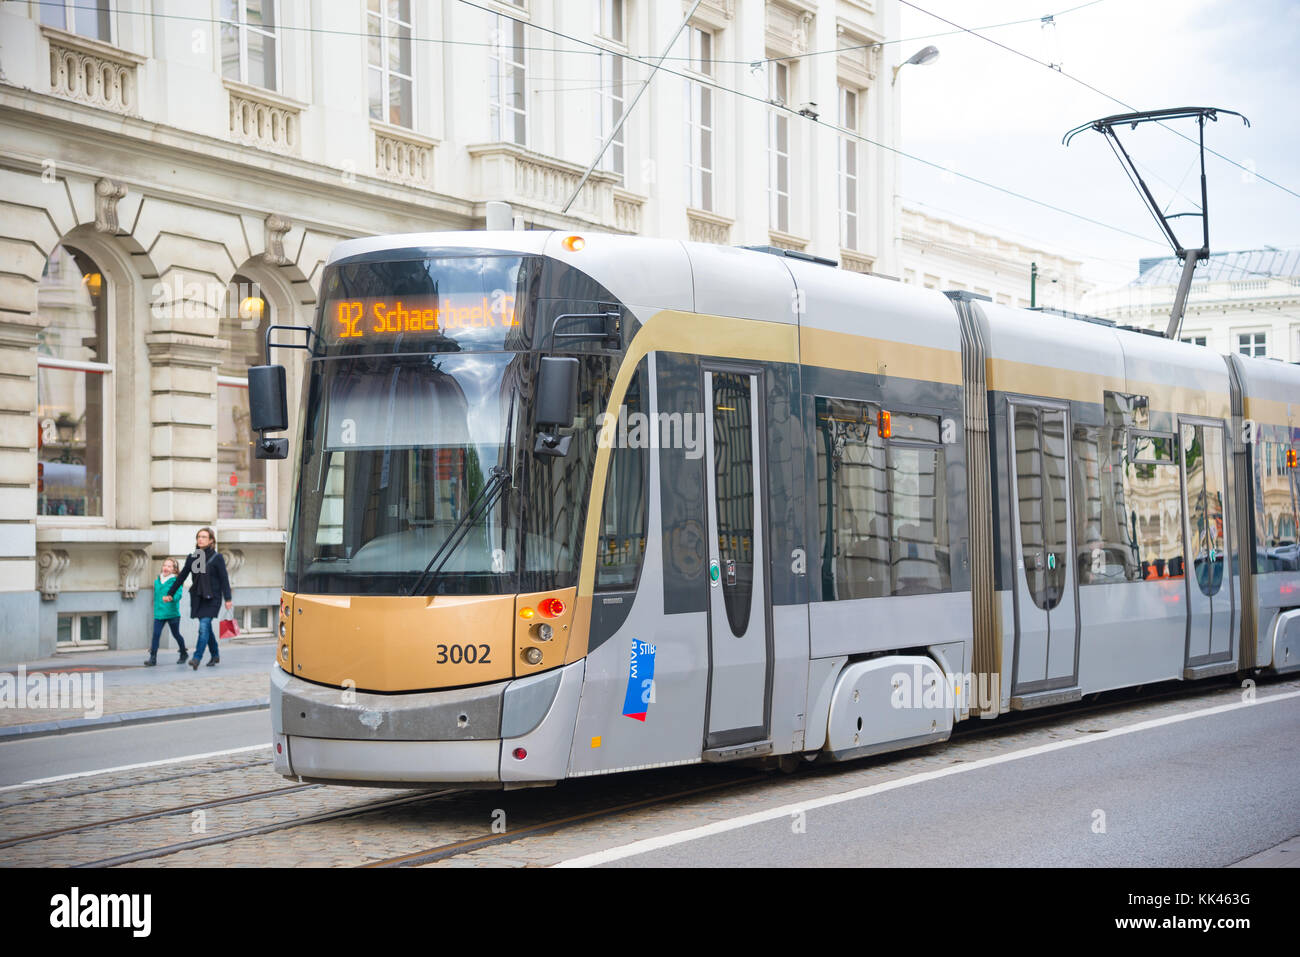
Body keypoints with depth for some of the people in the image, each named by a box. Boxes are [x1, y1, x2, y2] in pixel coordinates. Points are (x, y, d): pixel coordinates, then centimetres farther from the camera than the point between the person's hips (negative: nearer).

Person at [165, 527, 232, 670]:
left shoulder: (217, 558, -4)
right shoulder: (192, 557, 9)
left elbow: (224, 579, -6)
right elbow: (182, 577, 15)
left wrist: (228, 599, -13)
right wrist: (170, 593, 15)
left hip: (212, 598, -5)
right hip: (197, 597, 5)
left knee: (204, 626, -15)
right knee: (206, 628, 11)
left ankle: (197, 658, -21)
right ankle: (215, 655, 25)